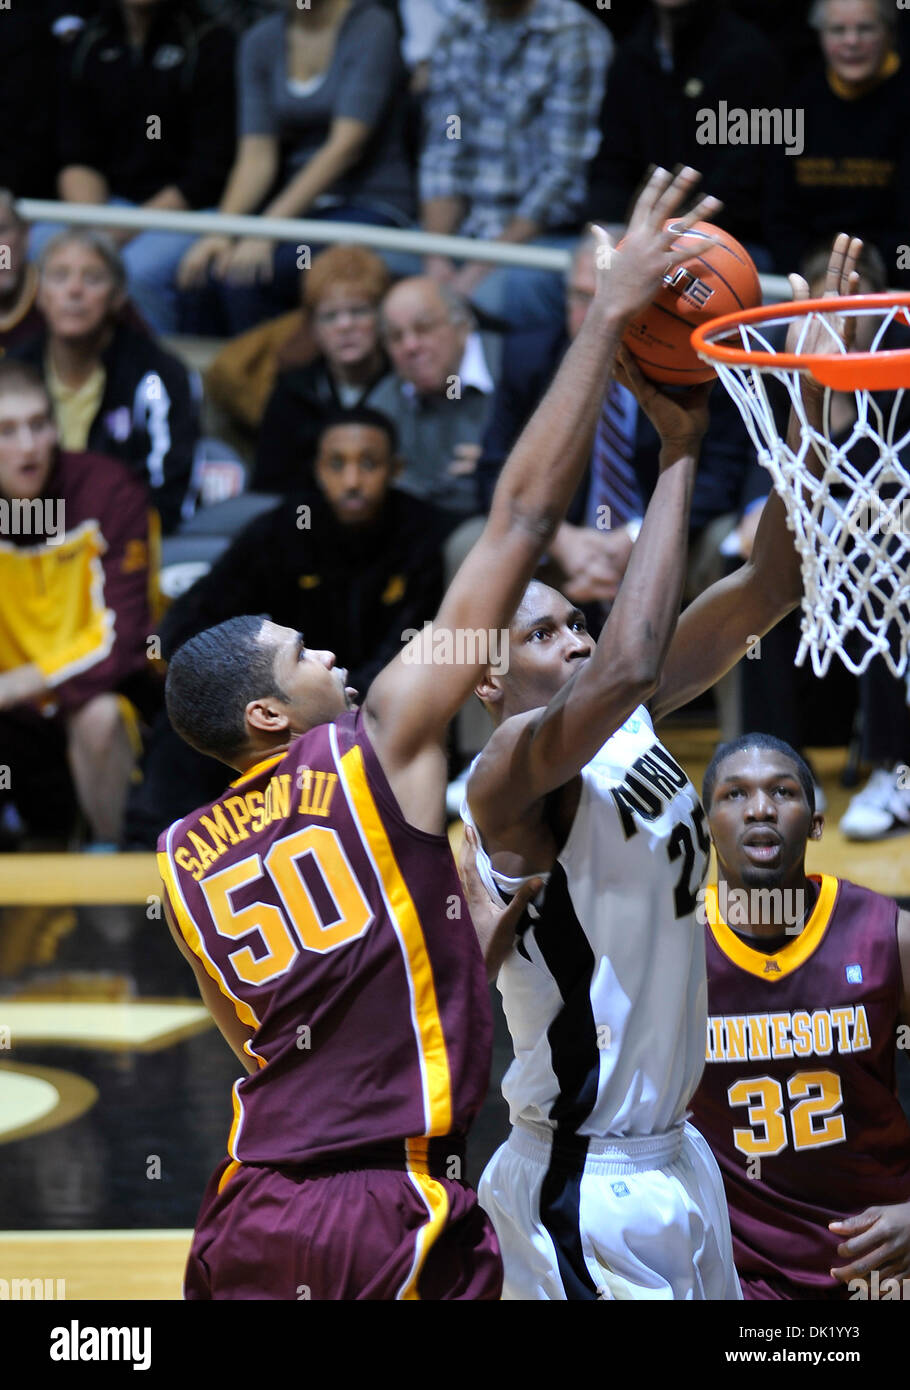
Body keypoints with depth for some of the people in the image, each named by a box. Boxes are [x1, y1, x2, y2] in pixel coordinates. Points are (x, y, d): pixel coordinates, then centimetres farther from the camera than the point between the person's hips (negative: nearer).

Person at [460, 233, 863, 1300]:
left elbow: (768, 590, 5)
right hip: (584, 1185, -9)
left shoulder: (625, 724, 6)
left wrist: (811, 402, -6)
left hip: (668, 1159, 9)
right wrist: (678, 453, -29)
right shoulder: (508, 778, -18)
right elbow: (629, 662, -36)